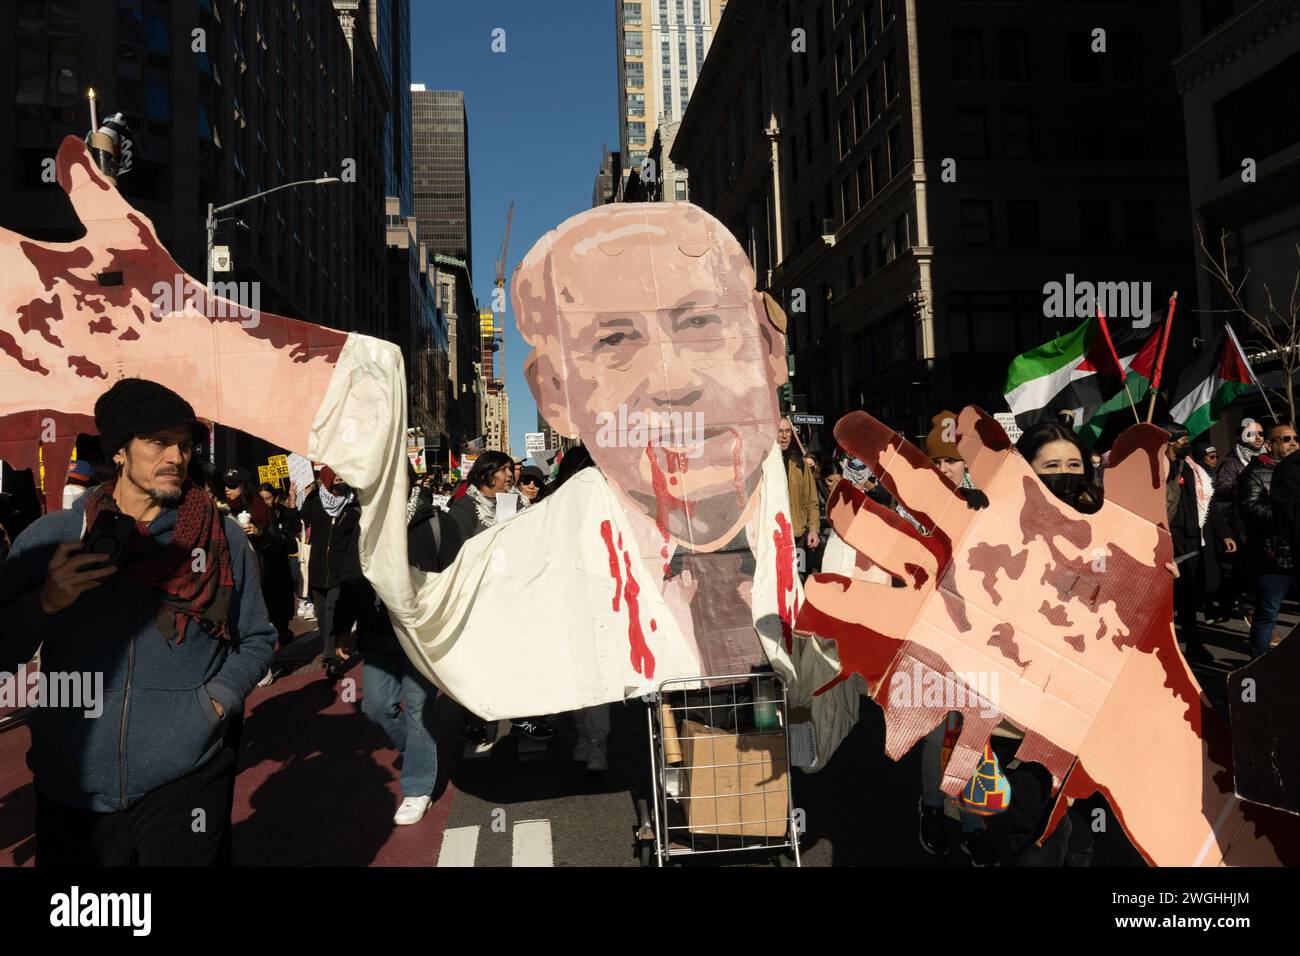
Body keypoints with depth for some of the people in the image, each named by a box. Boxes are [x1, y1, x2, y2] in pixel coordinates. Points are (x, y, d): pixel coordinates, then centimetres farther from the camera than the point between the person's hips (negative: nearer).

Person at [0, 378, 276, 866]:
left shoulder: (225, 539, -1)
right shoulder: (48, 538, -1)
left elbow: (257, 639, 6)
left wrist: (214, 700, -9)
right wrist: (45, 603, -18)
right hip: (69, 791, 1)